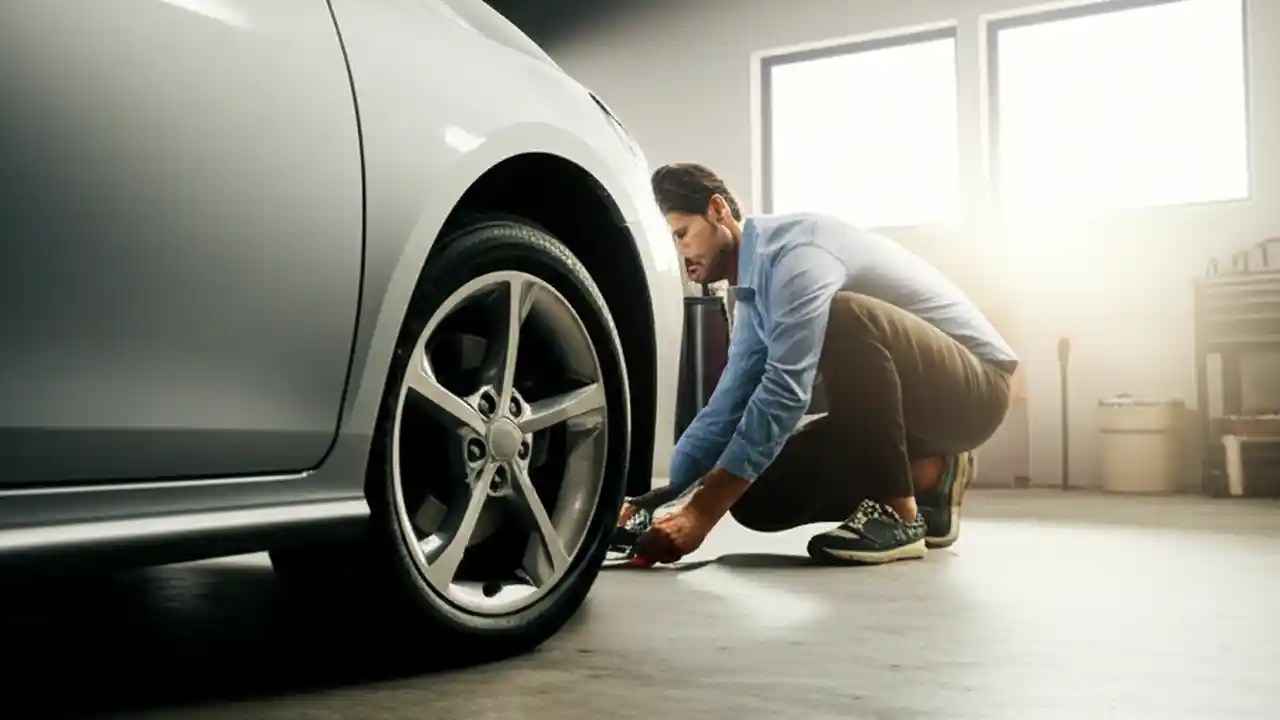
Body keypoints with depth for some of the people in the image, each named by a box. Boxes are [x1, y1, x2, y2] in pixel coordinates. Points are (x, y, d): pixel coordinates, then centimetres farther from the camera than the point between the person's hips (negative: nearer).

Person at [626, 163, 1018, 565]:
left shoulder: (795, 249, -23)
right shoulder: (751, 293, 7)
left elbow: (785, 392, -31)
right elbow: (730, 403, 8)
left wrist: (702, 513, -30)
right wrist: (664, 495, -1)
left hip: (972, 384, -9)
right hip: (907, 398, 9)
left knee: (840, 318, -37)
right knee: (756, 497, -1)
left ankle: (899, 516, -23)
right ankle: (927, 477, 9)